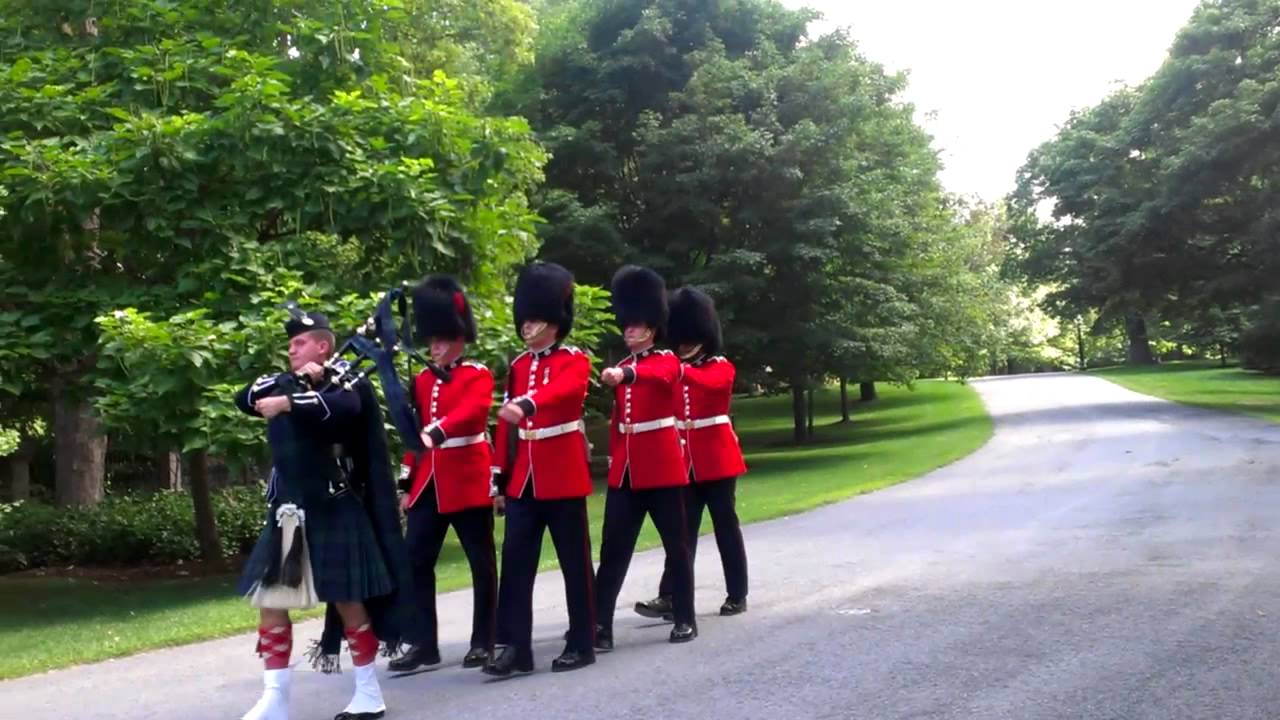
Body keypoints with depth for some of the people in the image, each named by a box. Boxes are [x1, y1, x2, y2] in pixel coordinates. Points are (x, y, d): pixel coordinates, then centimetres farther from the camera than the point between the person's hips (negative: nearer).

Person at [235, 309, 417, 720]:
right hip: (286, 513, 6)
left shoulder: (344, 383, -3)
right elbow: (244, 399, 2)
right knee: (269, 601, 3)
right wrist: (293, 378, -8)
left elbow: (344, 408, -26)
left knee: (346, 599, 1)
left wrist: (288, 401, -32)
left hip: (331, 511, -6)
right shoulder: (286, 384, 17)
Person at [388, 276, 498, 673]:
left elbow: (472, 410, -26)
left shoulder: (478, 376, -5)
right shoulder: (422, 380, 12)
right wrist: (407, 483, 10)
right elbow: (413, 434, 13)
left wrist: (436, 432, -42)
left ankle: (483, 641, 14)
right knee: (415, 561, 2)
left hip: (468, 480, -6)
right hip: (429, 483, 6)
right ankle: (425, 644, 10)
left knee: (481, 562, 4)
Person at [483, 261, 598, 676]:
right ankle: (515, 647, 2)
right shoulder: (518, 366, 12)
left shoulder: (575, 361, -5)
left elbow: (565, 389, -30)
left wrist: (526, 404, -49)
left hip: (563, 475, -5)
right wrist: (499, 479, 8)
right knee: (515, 561, -1)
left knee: (574, 561, 3)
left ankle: (581, 644, 12)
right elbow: (506, 426, 12)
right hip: (524, 478, 5)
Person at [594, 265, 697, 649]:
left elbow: (657, 375, -30)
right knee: (614, 548, 0)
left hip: (662, 465, -5)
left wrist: (624, 375, -49)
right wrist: (614, 458, 14)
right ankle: (600, 625, -1)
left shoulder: (667, 360, -5)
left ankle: (685, 620, 16)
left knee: (676, 544, 5)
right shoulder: (620, 368, 13)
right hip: (625, 469, 5)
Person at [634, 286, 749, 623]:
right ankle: (670, 597, -2)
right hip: (684, 462, 4)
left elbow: (711, 382, -29)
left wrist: (680, 369, -46)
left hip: (716, 459, -4)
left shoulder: (722, 367, -4)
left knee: (725, 526, 4)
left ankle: (737, 596, 14)